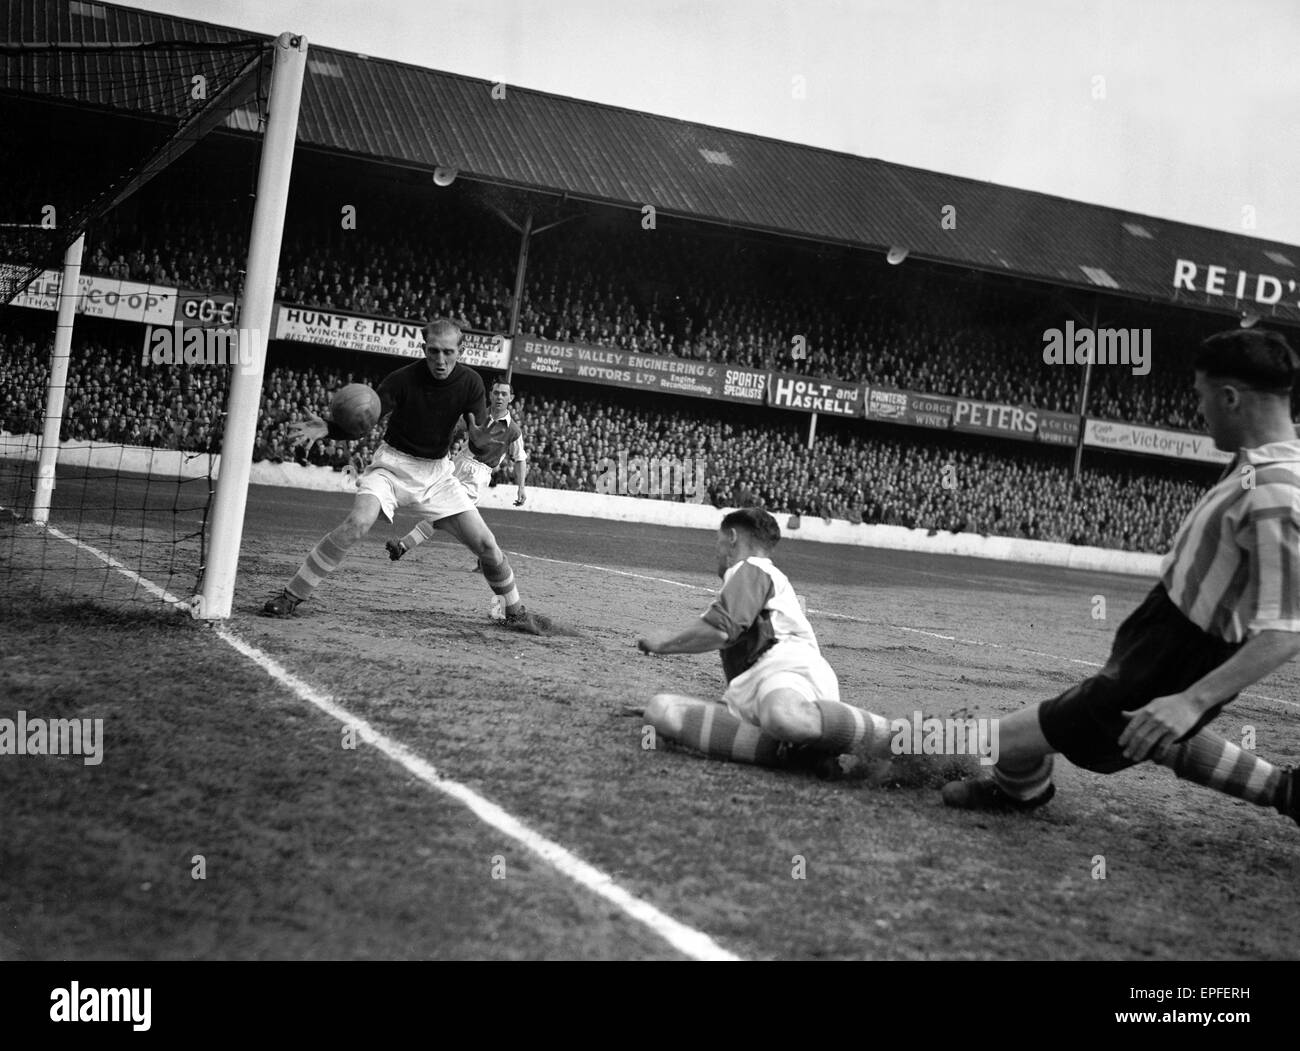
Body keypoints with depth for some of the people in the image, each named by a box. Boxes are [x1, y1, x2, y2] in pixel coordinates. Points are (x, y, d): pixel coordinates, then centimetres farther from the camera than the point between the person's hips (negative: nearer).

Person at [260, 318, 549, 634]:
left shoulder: (470, 383, -10)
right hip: (393, 463, -3)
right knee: (358, 522, -29)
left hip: (437, 471, 3)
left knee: (485, 543, -4)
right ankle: (291, 595, -16)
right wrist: (326, 429, -41)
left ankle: (515, 611, 20)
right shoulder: (403, 379, -18)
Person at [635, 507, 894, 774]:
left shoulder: (751, 569, 11)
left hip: (786, 665, -9)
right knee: (660, 710, -15)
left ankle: (882, 733, -22)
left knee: (783, 718, -48)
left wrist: (664, 642, 7)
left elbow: (719, 630, -6)